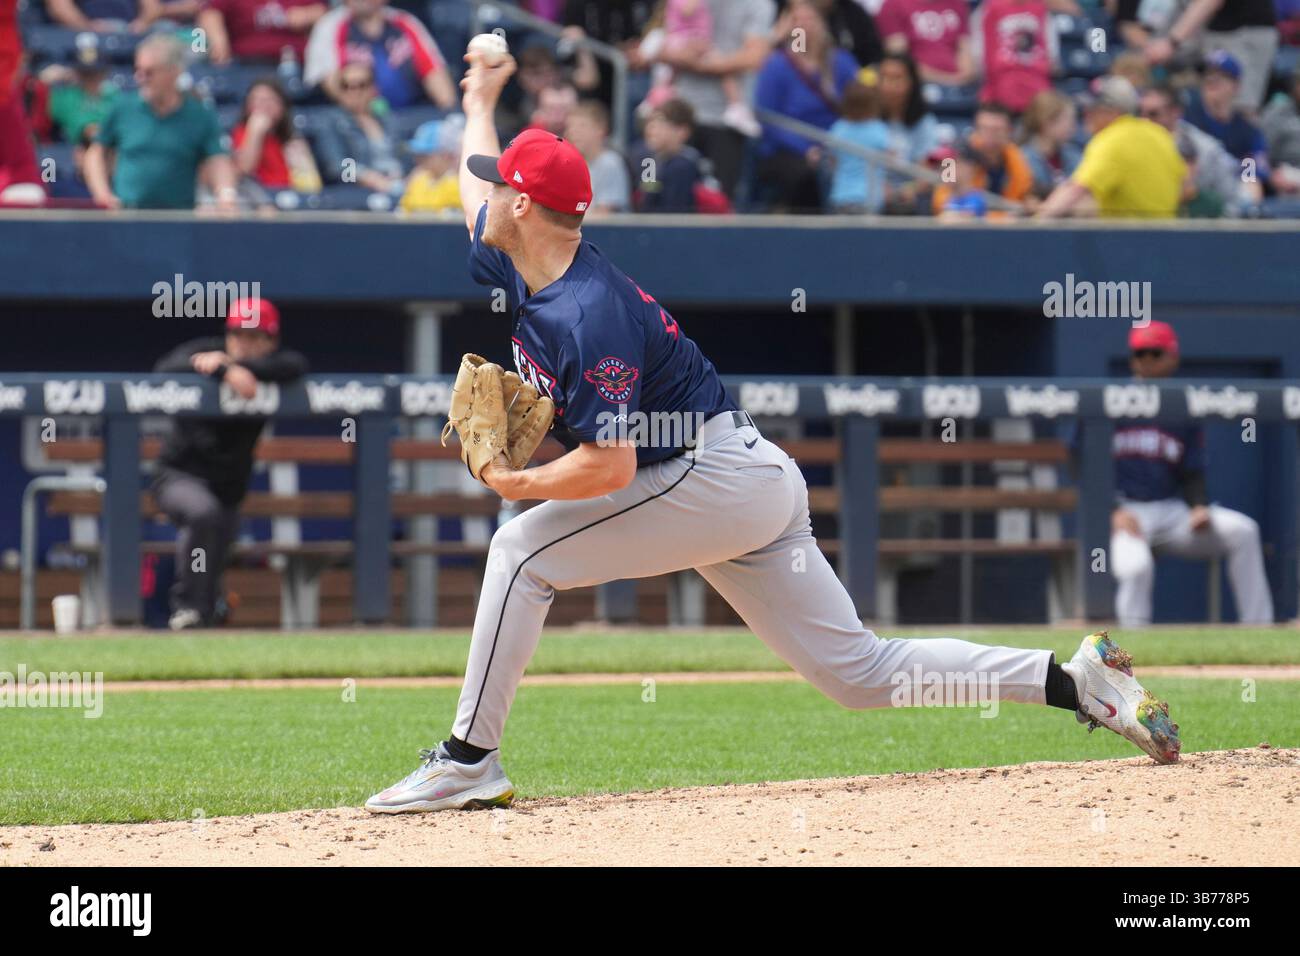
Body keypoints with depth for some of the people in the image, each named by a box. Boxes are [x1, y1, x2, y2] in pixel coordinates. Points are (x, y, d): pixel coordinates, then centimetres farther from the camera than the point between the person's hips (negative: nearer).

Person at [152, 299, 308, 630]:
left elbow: (296, 366, -28)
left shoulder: (267, 367, -4)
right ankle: (186, 608, -27)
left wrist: (232, 363, -33)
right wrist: (226, 371, -42)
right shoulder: (205, 352, -9)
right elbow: (166, 367, -30)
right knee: (203, 511, -33)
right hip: (179, 475, -4)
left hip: (228, 488, 4)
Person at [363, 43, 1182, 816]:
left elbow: (611, 465, -28)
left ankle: (469, 761, -8)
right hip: (745, 486, 10)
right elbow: (476, 184, 31)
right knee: (861, 671, 5)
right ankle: (1078, 681, 2)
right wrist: (480, 104, 45)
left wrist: (517, 485, -14)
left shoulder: (590, 316, -22)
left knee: (524, 550, -10)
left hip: (714, 477, -10)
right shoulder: (518, 262, 7)